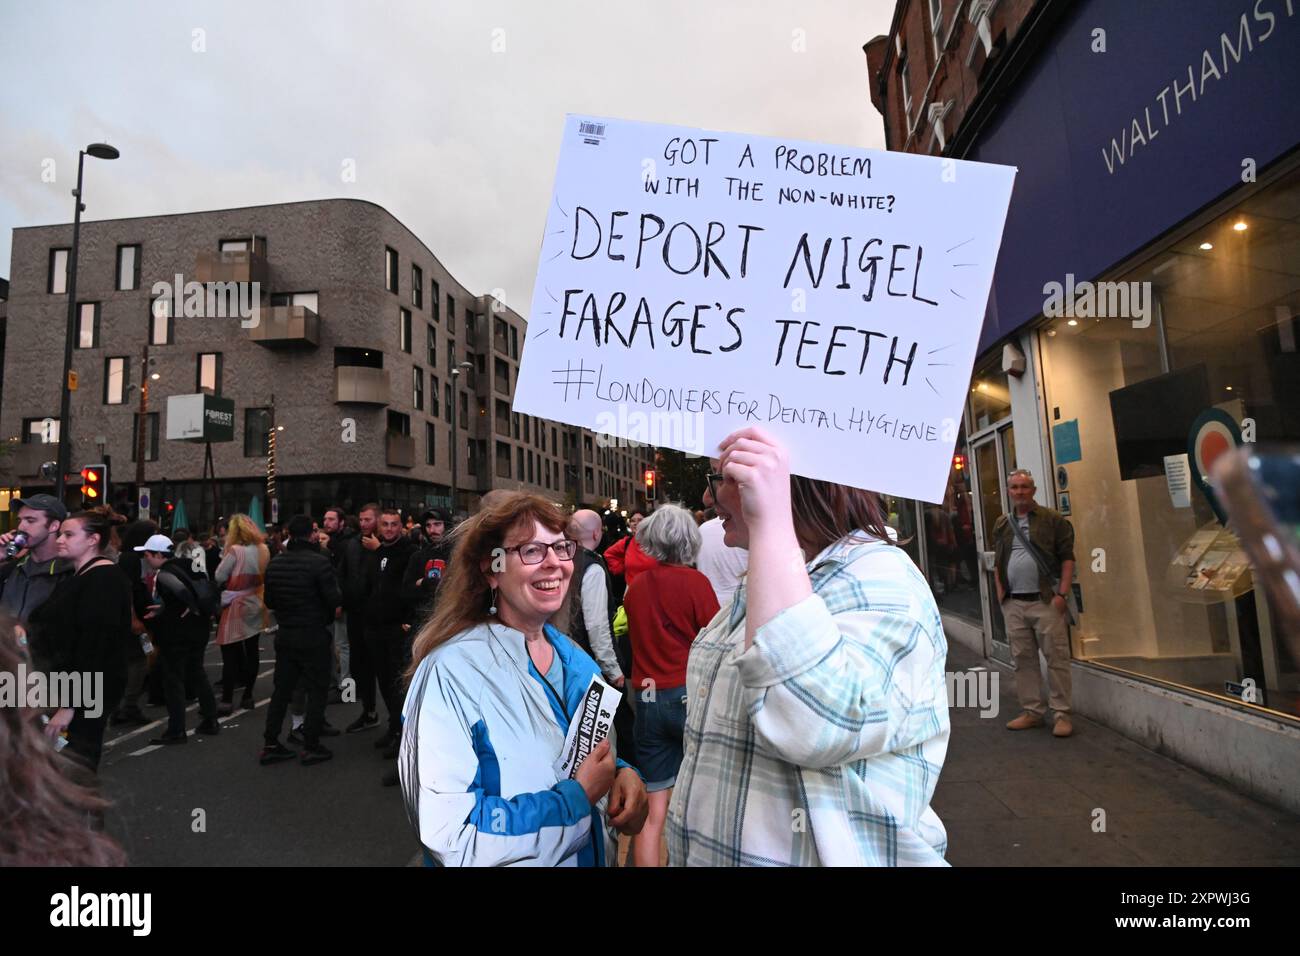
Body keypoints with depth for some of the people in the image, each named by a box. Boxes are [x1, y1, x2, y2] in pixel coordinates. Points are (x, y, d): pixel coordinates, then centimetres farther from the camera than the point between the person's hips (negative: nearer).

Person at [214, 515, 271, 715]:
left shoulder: (235, 550, -15)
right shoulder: (264, 550, 4)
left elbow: (219, 577, -9)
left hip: (236, 606, -6)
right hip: (256, 606, 6)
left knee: (230, 654, -2)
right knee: (251, 652, 12)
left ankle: (227, 701, -1)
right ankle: (248, 695, 20)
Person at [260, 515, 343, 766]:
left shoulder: (275, 563, 1)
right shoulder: (319, 562, -18)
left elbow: (269, 601, 9)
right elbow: (335, 600, -19)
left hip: (285, 636, 6)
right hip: (314, 637, -6)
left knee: (282, 689, 15)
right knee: (316, 691, 5)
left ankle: (270, 745, 21)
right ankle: (311, 747, 10)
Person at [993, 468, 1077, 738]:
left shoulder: (1053, 520, -1)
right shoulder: (1002, 524, 13)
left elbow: (1067, 558, -4)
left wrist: (1062, 594, -11)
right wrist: (1000, 592, 8)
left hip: (1045, 601, -4)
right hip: (1013, 604, 5)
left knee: (1056, 658, -1)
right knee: (1022, 659, 9)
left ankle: (1061, 714, 10)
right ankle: (1031, 711, 20)